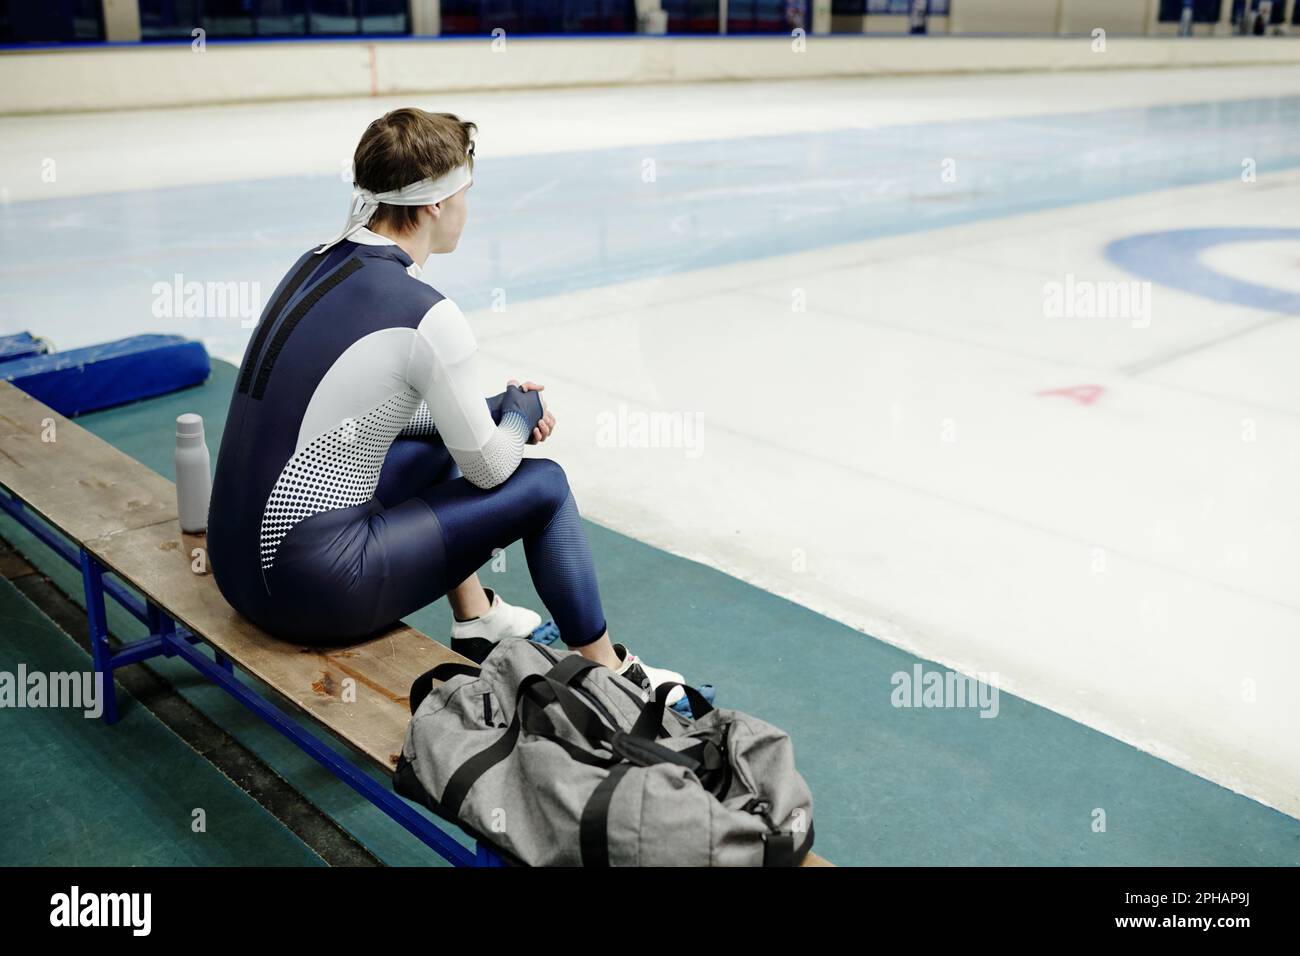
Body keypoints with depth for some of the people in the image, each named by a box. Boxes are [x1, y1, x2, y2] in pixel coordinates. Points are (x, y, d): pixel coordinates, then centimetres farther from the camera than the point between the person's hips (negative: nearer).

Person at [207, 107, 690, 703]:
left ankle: (475, 620, 39)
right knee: (542, 485, 4)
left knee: (436, 443, 28)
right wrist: (523, 413, 14)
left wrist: (497, 410, 16)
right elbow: (489, 468, -7)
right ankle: (609, 676, 22)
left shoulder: (316, 264, 6)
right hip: (313, 590, -8)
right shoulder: (425, 314, -19)